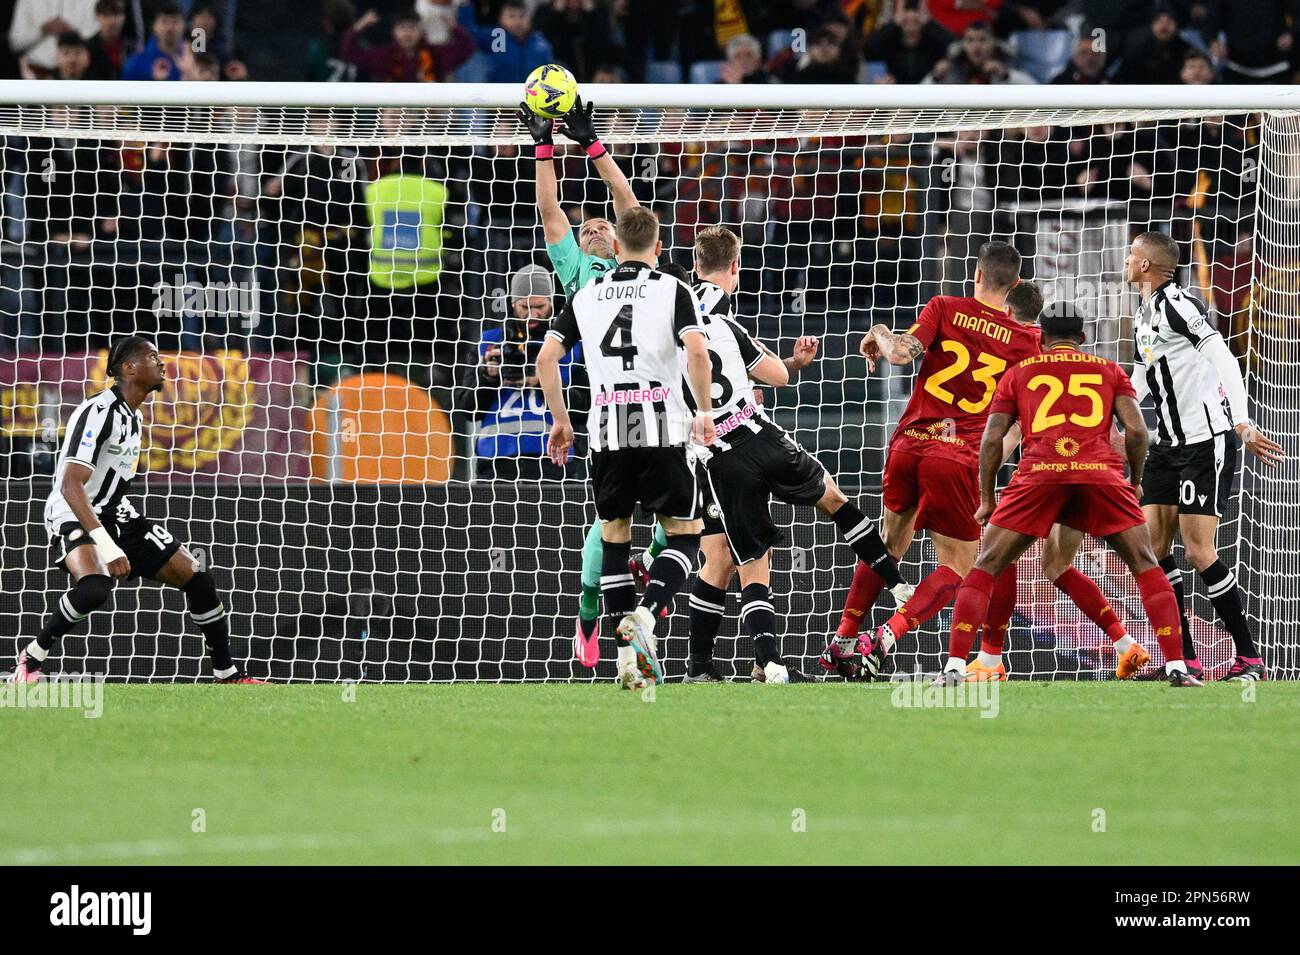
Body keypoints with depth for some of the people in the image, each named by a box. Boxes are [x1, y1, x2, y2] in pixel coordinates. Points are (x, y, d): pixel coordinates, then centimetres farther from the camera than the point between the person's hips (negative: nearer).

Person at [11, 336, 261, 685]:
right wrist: (105, 545, -37)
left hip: (115, 513, 9)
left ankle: (227, 675, 16)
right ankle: (30, 661, -18)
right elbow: (69, 485, -29)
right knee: (94, 587, -37)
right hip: (74, 517, -9)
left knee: (196, 576, 4)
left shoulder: (135, 417, 10)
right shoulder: (98, 412, -20)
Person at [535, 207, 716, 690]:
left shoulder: (587, 295, 14)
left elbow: (546, 359, 9)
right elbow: (697, 351, -12)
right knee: (684, 537, 8)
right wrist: (705, 412, 0)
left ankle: (628, 652, 5)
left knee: (614, 537, 15)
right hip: (662, 430, -3)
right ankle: (644, 614, -18)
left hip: (606, 432, 3)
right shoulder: (673, 290, 3)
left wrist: (560, 419, 20)